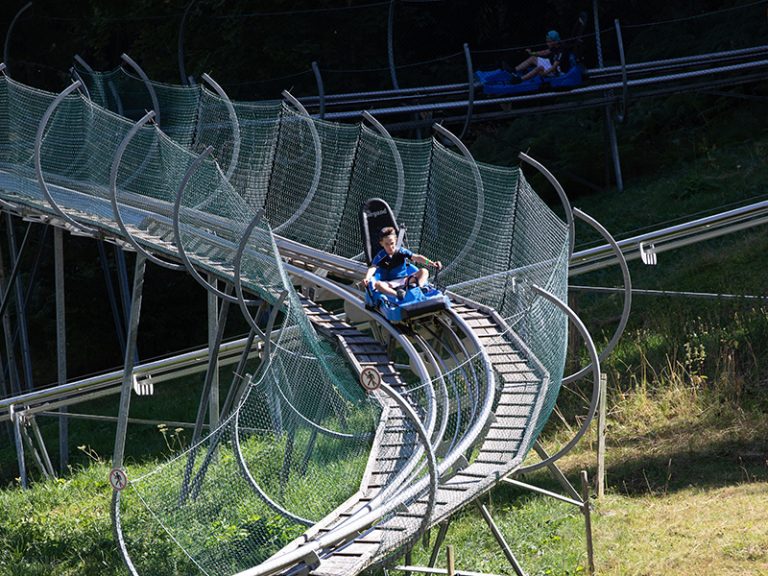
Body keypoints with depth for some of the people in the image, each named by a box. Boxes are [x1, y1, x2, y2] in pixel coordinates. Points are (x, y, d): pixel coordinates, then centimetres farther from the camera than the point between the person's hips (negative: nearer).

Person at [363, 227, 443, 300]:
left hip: (404, 281, 3)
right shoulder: (380, 257, -3)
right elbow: (372, 268, -19)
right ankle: (397, 294, -58)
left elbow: (416, 257, -8)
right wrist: (367, 278, -42)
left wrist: (432, 263, -21)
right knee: (377, 284, -36)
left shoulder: (402, 252, 2)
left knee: (424, 271, -15)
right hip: (389, 284, -2)